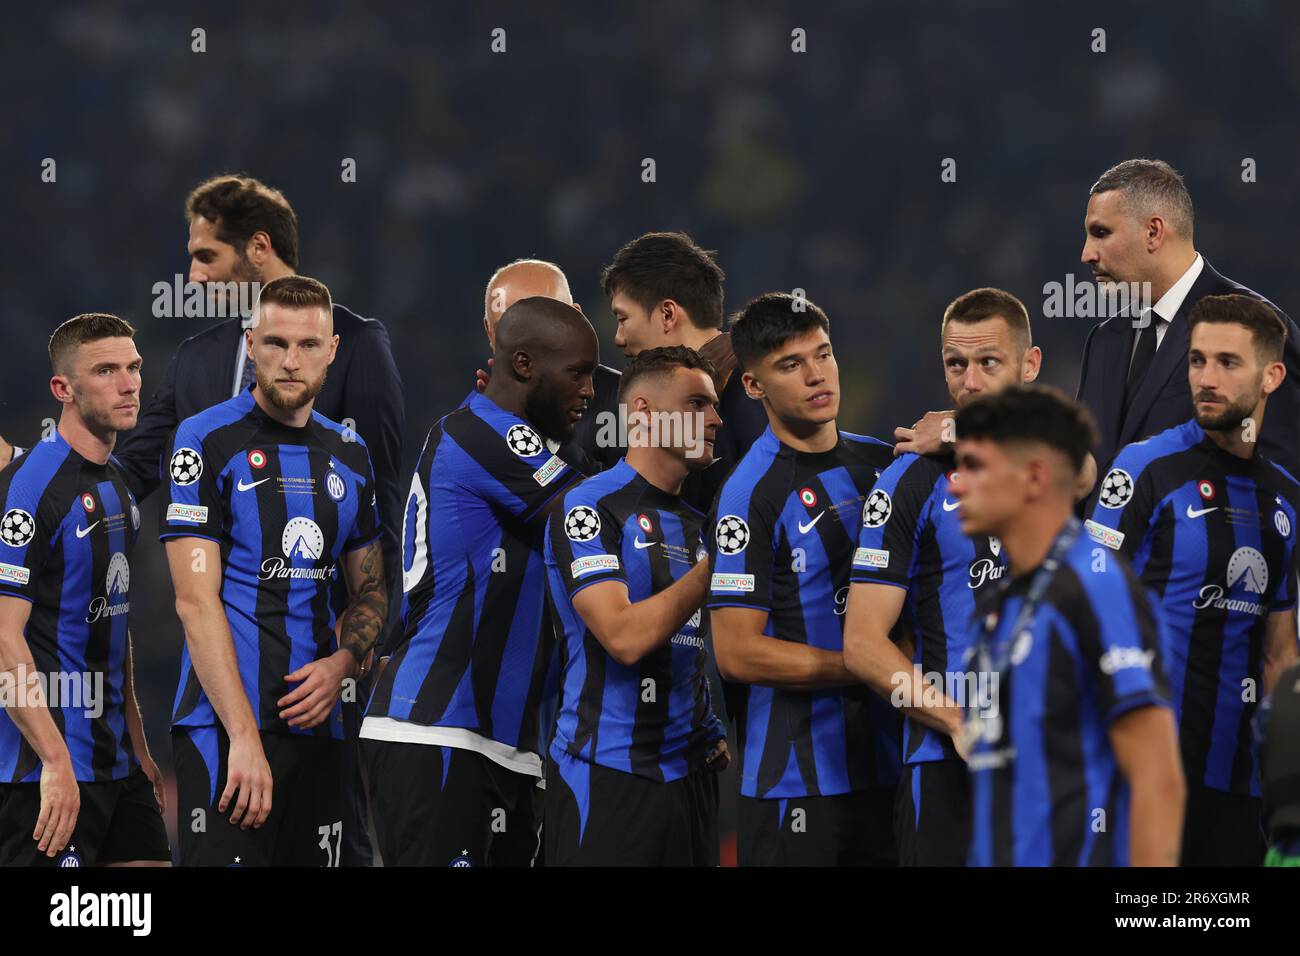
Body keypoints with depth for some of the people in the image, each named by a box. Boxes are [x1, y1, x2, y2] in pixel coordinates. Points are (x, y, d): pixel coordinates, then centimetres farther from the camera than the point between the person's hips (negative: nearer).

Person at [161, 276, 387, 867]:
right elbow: (196, 601, -11)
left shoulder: (348, 455, 14)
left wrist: (342, 663, -3)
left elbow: (371, 589, 21)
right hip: (225, 727, -6)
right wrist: (245, 737, -19)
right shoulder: (207, 442, -5)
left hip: (317, 724, 6)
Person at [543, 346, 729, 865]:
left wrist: (714, 736, 5)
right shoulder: (589, 507, -8)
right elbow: (625, 637, -19)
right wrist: (716, 564, -13)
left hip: (691, 774, 7)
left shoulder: (697, 522, 15)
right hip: (609, 776, -7)